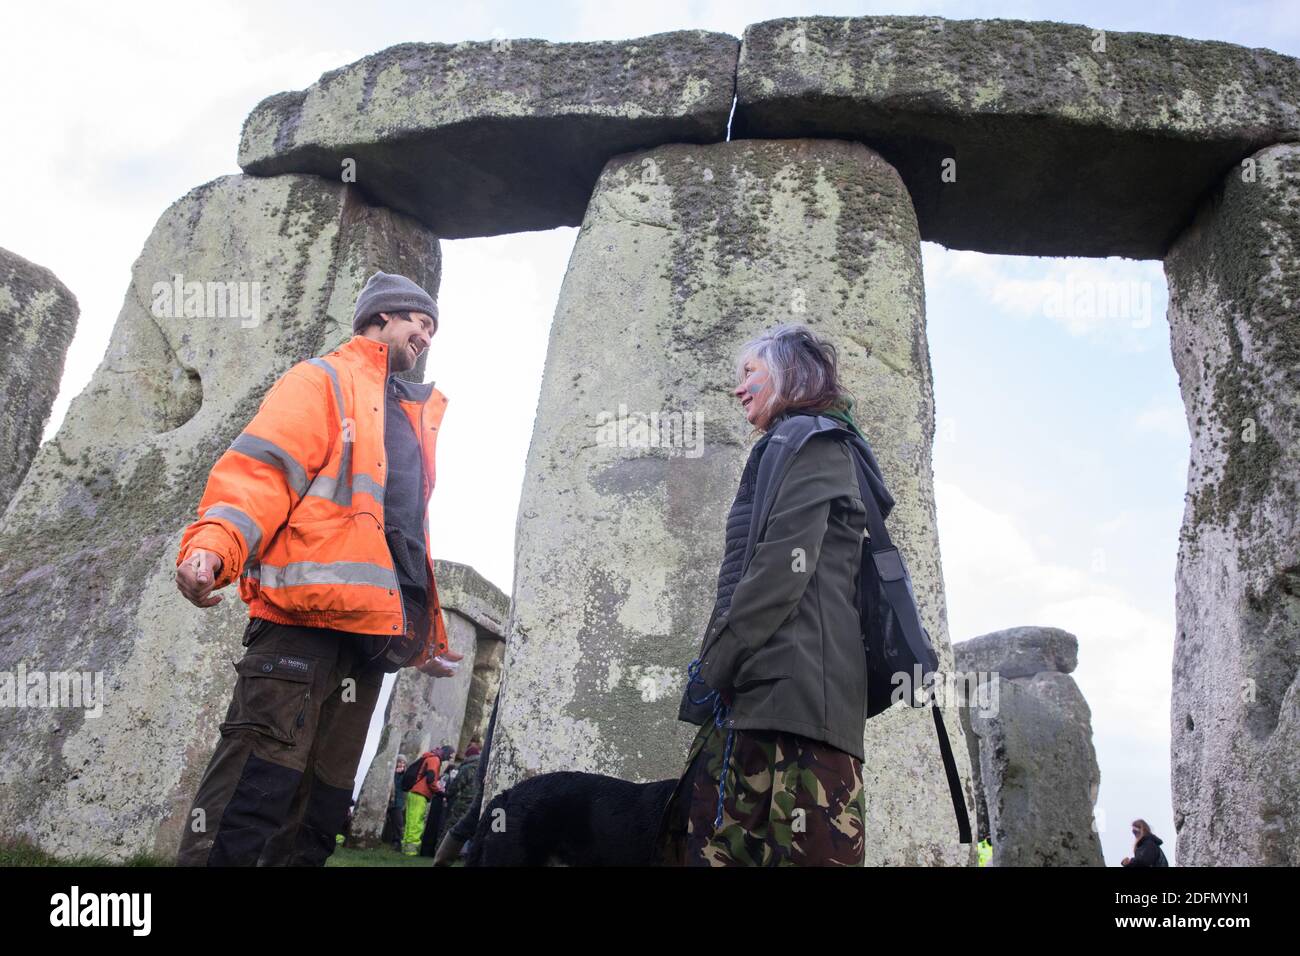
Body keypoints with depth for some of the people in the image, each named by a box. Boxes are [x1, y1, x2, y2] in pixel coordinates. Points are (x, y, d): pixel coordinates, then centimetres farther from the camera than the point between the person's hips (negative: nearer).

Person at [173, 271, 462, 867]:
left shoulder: (412, 415, 29)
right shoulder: (322, 380, 8)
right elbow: (260, 468, -7)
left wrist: (428, 635, 26)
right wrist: (213, 545, -26)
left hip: (371, 625, 8)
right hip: (304, 610, -7)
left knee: (325, 793, 7)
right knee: (264, 770, -13)